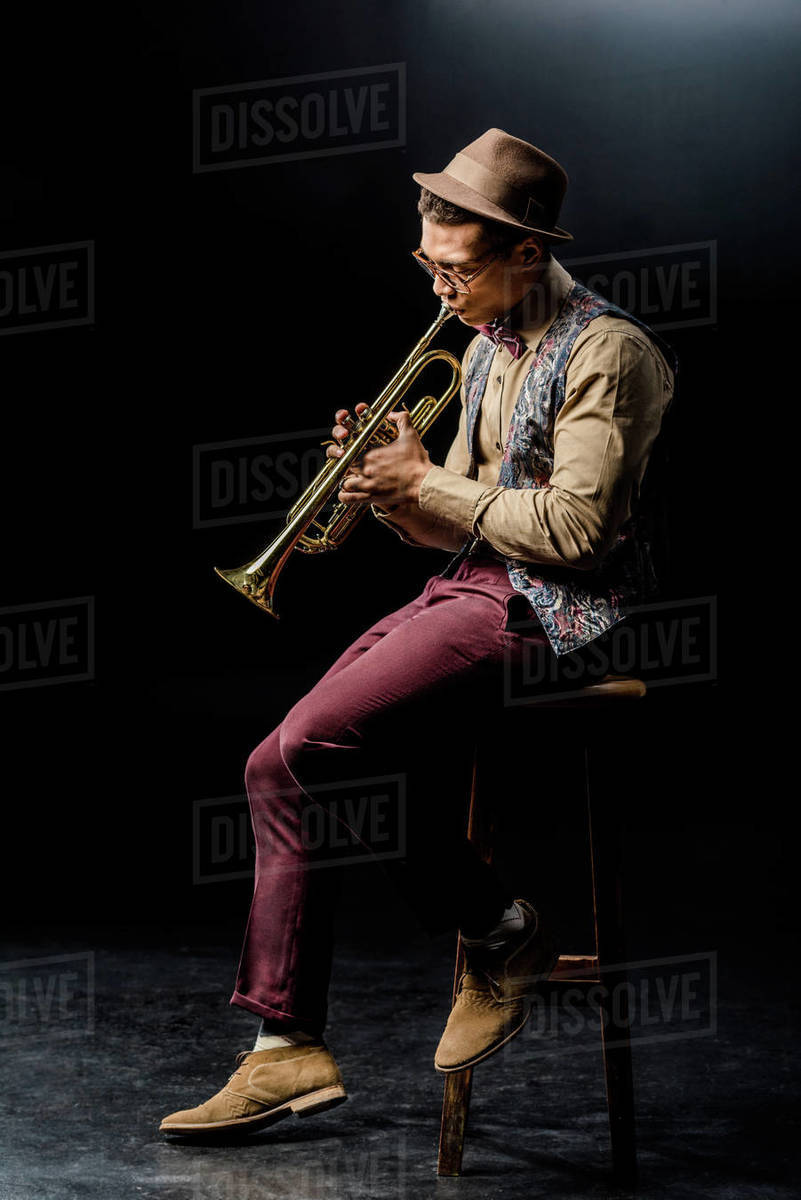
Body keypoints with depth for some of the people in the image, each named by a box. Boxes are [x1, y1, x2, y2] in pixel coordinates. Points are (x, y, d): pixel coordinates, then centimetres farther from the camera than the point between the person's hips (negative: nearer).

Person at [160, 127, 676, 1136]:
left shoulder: (606, 351, -11)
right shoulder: (487, 349, 17)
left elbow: (573, 529, -19)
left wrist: (430, 484, -12)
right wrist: (393, 491, -1)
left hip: (548, 608, -9)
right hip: (475, 590, 9)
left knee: (300, 760, -20)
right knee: (286, 768, -5)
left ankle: (498, 932, -3)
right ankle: (288, 1050, -2)